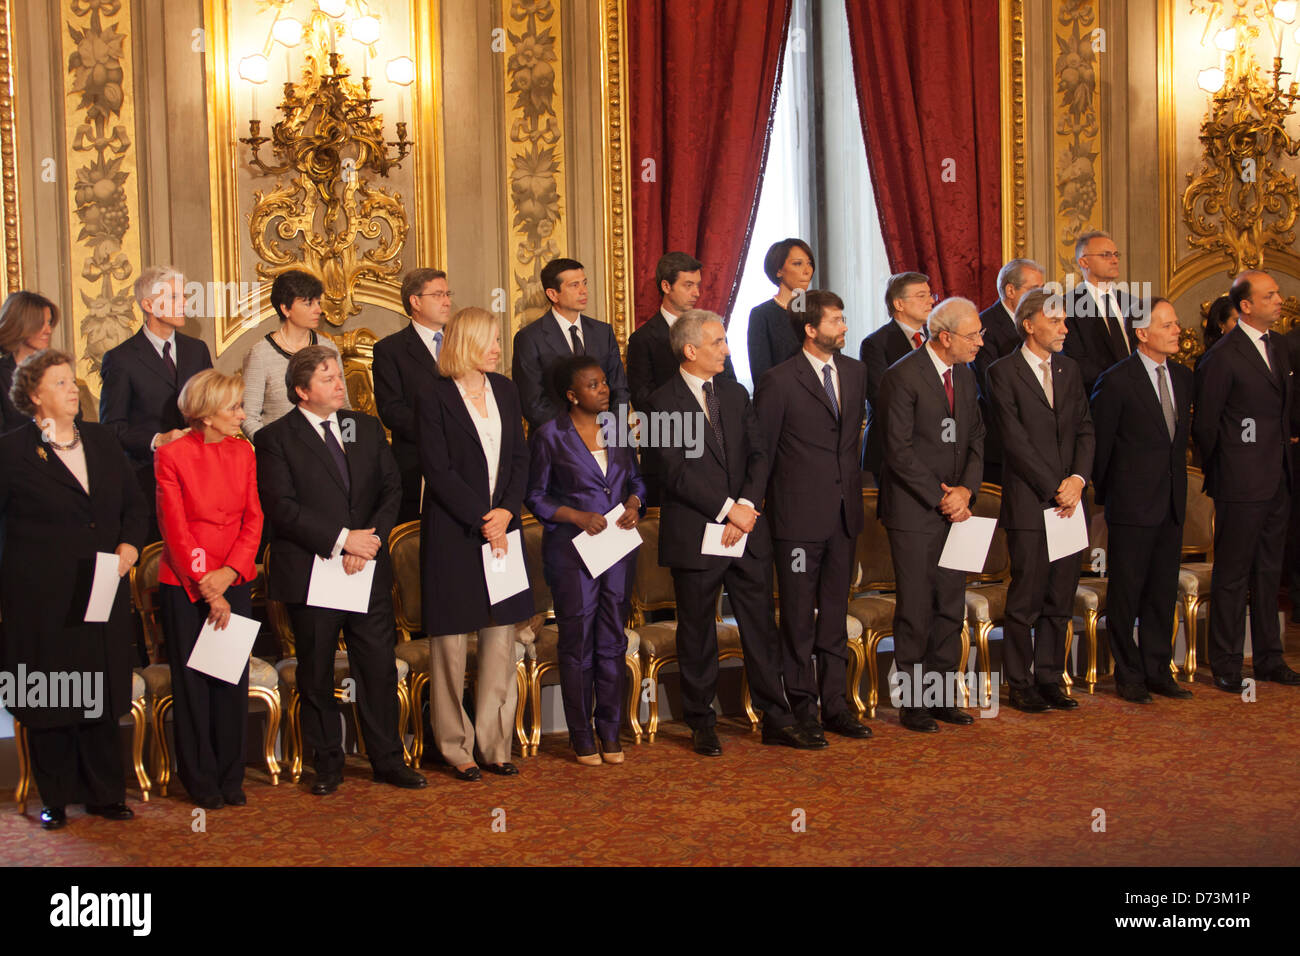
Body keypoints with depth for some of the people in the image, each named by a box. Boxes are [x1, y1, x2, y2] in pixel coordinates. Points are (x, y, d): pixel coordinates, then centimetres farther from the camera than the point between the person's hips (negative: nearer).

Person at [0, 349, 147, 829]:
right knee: (49, 702, 5)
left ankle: (104, 793, 20)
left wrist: (129, 546, -2)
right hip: (43, 599, -4)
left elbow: (135, 504, 15)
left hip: (103, 592, 4)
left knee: (102, 700, 9)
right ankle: (55, 798, 18)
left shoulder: (101, 440, 11)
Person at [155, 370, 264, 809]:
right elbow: (175, 529, -9)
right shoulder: (171, 455, -8)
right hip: (184, 586, -3)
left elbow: (253, 518, 4)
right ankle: (201, 781, 16)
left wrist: (230, 572, -9)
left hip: (234, 582, 4)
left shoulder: (243, 452, 6)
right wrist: (207, 590, -11)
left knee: (233, 681, 5)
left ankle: (230, 778, 17)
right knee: (192, 684, 4)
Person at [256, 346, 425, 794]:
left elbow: (391, 489, 7)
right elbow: (281, 507, -13)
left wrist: (371, 538, -10)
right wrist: (342, 539, -17)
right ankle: (327, 763, 20)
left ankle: (388, 759, 16)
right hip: (309, 574, -3)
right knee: (316, 673, 7)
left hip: (369, 571, 3)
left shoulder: (367, 428, 11)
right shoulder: (276, 438, -4)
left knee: (379, 667, 5)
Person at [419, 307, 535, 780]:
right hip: (452, 535, -5)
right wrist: (481, 521, -13)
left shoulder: (505, 390, 11)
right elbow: (438, 471, -11)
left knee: (501, 637, 6)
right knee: (452, 640, 2)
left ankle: (494, 743, 15)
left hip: (500, 528, 5)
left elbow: (520, 457, 9)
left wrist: (506, 511, -6)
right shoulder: (435, 397, -7)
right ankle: (456, 746, 12)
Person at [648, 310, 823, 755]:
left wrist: (746, 506, -9)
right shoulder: (664, 402, -7)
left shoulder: (736, 394, 12)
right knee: (697, 634, 6)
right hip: (694, 537, -5)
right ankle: (701, 723, 18)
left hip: (748, 533, 5)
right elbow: (678, 472, -14)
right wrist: (727, 510, -15)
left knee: (761, 627, 7)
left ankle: (776, 719, 14)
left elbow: (759, 455, 6)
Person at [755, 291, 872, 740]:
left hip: (844, 514, 6)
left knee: (835, 615, 12)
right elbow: (760, 451, -4)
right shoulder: (779, 381, -9)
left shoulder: (855, 372, 10)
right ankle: (802, 710, 11)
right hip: (799, 517, -6)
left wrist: (854, 486, 14)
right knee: (798, 618, 2)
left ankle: (836, 706, 20)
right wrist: (758, 509, -2)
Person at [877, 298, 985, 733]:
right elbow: (899, 451, -16)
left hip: (953, 507, 7)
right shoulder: (902, 377, -14)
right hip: (913, 512, -7)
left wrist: (966, 490, -4)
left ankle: (943, 696, 19)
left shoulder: (965, 375, 10)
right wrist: (940, 499, -13)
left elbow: (976, 437, 12)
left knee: (951, 607, 10)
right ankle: (913, 703, 9)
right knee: (916, 611, -1)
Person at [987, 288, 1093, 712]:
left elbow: (1085, 429, 11)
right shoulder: (1003, 372, -5)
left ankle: (1049, 679, 18)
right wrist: (1053, 489, -12)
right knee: (1025, 600, 0)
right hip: (1028, 504, -6)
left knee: (1060, 599, 9)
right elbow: (1016, 440, -11)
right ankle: (1020, 685, 10)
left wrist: (1078, 478, -5)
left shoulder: (1069, 369, 14)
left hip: (1068, 501, 6)